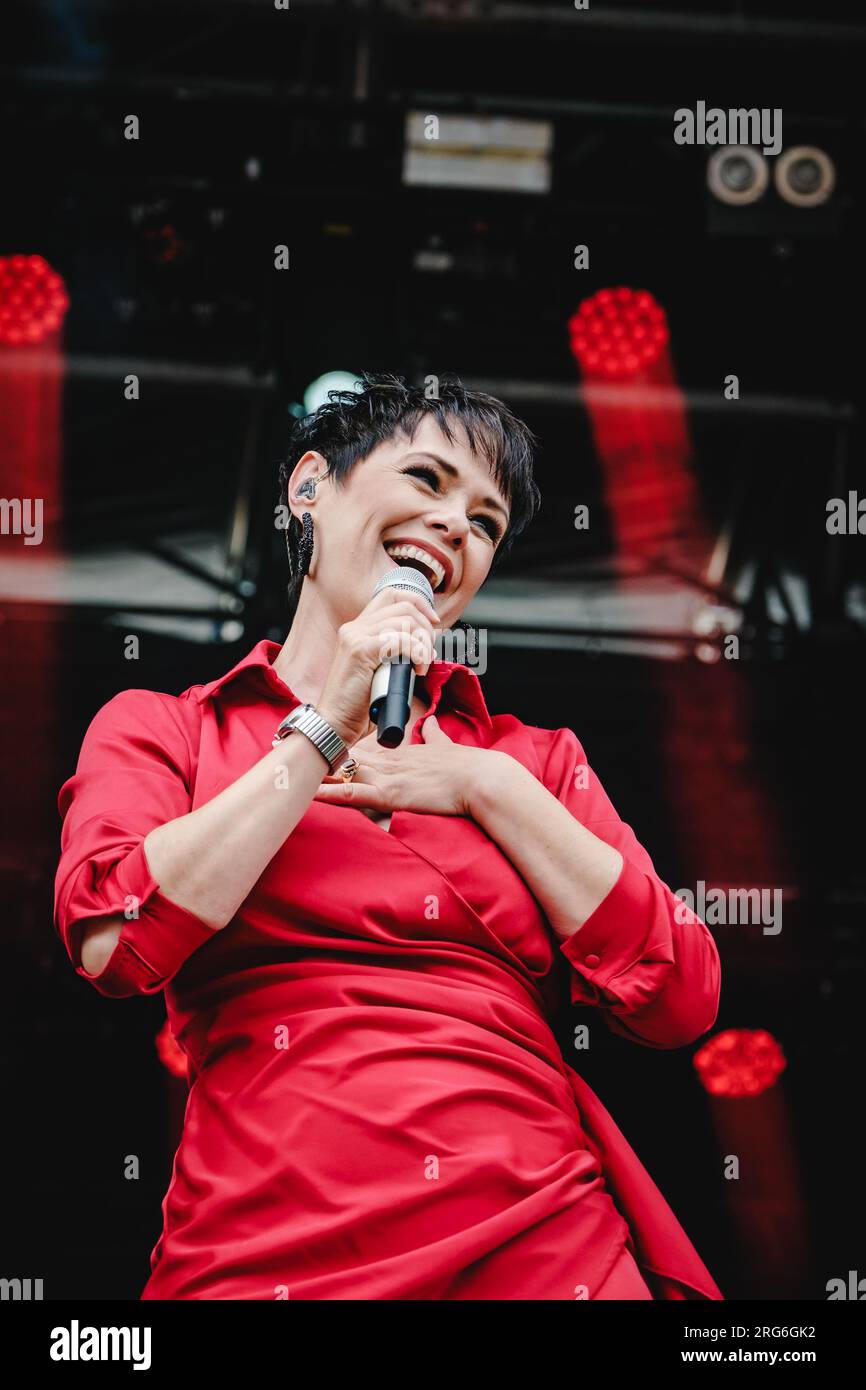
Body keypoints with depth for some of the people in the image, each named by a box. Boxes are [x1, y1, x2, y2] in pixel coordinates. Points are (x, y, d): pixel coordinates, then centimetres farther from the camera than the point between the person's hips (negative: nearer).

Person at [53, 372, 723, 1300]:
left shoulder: (533, 760, 17)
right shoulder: (158, 730, 11)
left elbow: (681, 1000, 7)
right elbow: (113, 944, -8)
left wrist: (487, 788, 3)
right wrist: (325, 729, -2)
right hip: (270, 1252, -2)